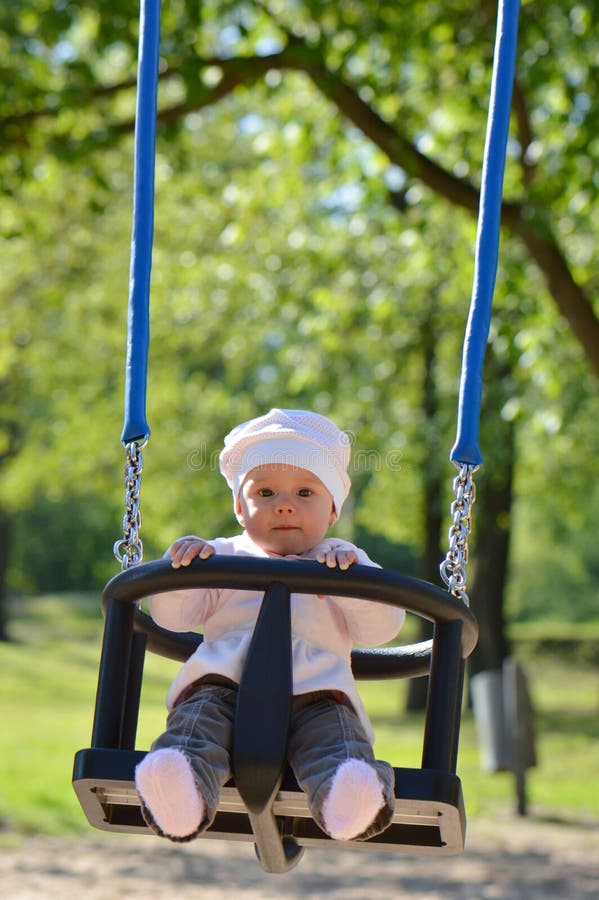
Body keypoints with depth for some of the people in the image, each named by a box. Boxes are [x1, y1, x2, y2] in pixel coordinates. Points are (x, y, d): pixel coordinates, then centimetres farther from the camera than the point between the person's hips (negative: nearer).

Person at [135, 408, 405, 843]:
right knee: (201, 710, -33)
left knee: (332, 723, -34)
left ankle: (345, 796, -63)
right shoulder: (222, 557, 30)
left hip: (315, 684, 0)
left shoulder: (343, 560, 29)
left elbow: (382, 628, 12)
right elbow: (172, 617, 15)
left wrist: (351, 579, -6)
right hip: (224, 680, 1)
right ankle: (184, 793, -61)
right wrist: (182, 569, -5)